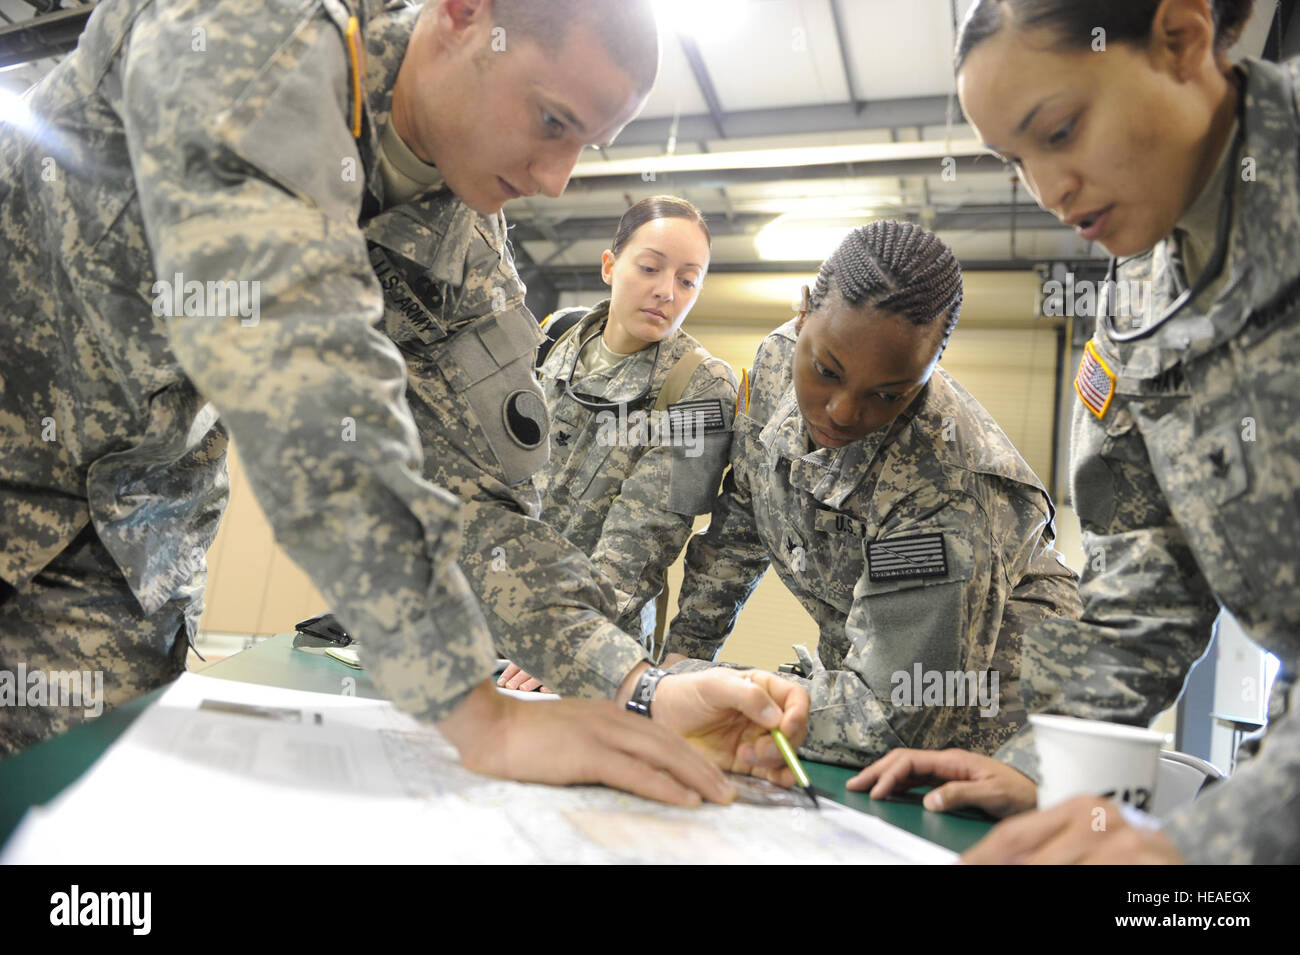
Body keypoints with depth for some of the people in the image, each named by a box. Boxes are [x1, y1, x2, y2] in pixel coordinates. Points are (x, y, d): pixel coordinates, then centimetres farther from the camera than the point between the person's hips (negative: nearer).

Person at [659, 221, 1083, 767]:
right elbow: (740, 523, 3)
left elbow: (889, 717, -27)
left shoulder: (944, 489, -32)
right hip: (861, 660, 6)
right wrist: (683, 653, 1)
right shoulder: (777, 362, -13)